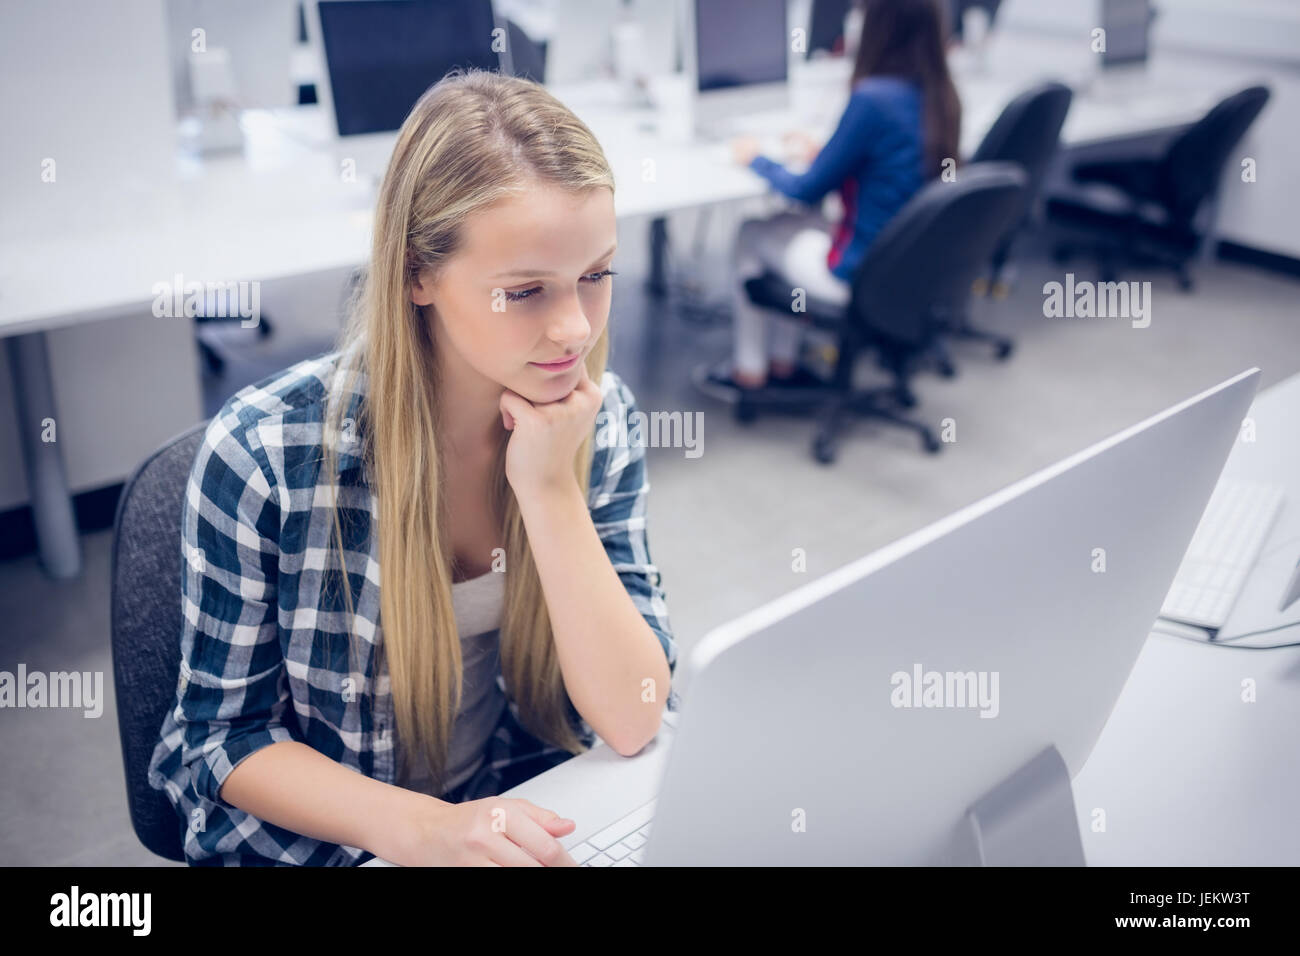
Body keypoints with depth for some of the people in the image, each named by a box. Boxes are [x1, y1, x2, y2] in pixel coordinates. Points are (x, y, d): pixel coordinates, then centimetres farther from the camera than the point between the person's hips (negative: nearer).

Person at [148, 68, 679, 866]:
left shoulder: (600, 421, -10)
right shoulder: (263, 451, -19)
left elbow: (635, 721, -13)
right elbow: (226, 733, -9)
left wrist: (551, 489, -23)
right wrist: (417, 829, -24)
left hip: (522, 824, 2)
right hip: (313, 841, -1)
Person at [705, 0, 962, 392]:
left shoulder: (873, 98, -23)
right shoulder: (942, 96, -1)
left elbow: (809, 191, -12)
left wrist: (756, 159, 4)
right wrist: (824, 152, 19)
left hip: (862, 276, -8)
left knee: (750, 234, 14)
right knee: (792, 222, 27)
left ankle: (749, 370, 27)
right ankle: (783, 360, 32)